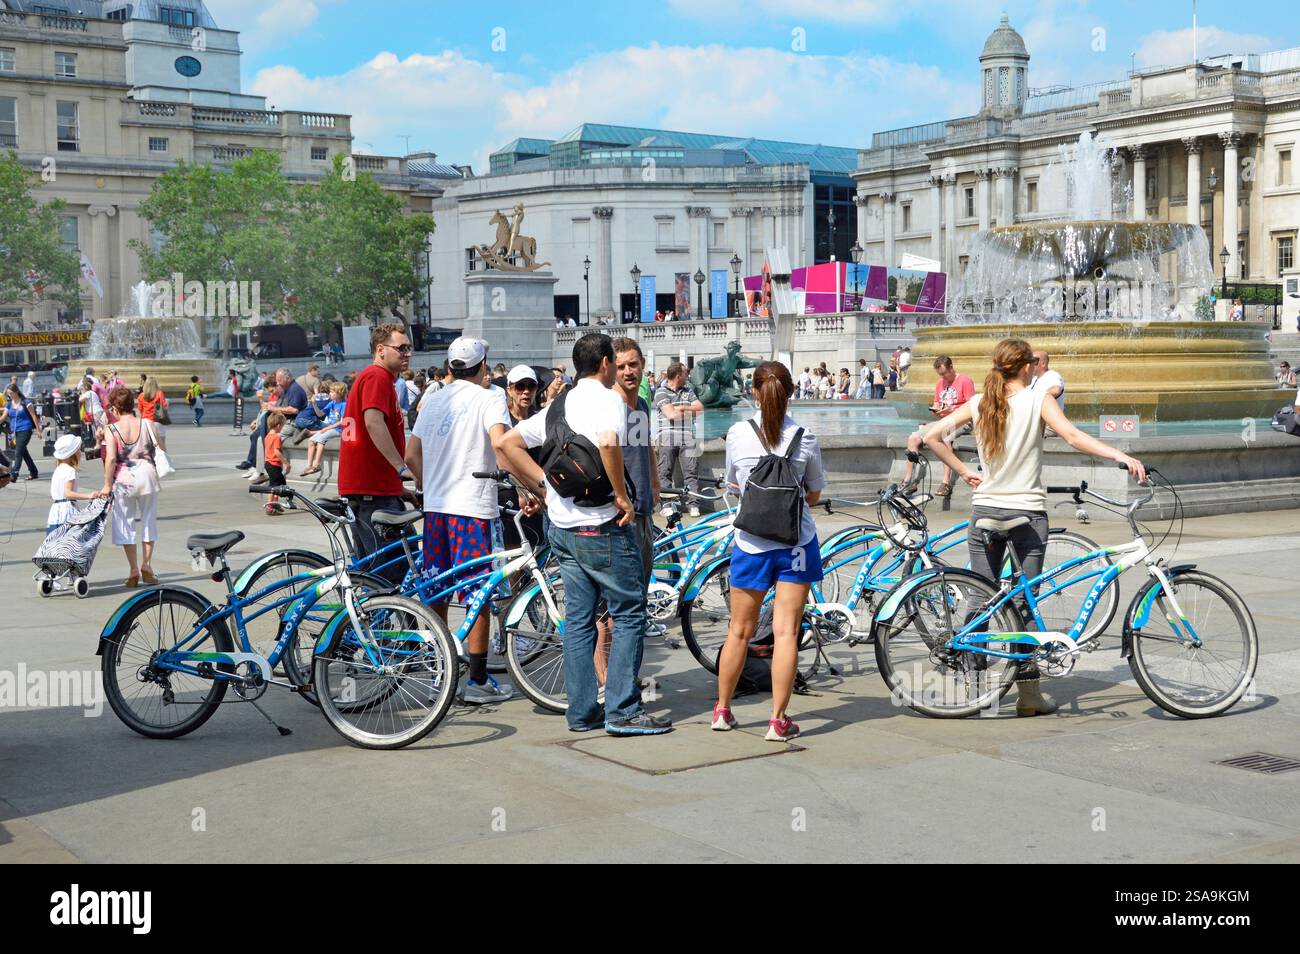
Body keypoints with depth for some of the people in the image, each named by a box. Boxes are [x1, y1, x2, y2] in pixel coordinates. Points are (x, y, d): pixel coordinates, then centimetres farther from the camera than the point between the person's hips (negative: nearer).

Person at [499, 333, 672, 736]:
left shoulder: (558, 405, 14)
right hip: (603, 526, -8)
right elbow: (608, 443, -31)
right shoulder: (608, 399, -10)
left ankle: (581, 711, 14)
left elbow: (508, 443, 14)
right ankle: (623, 711, -2)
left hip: (563, 528, 8)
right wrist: (621, 496, -20)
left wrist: (543, 486, 12)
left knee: (578, 619, 11)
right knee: (629, 614, 0)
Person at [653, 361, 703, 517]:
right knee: (665, 473, -2)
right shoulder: (661, 392, 0)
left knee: (691, 472, -3)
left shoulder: (688, 391, 18)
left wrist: (681, 408, -6)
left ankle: (694, 504, -1)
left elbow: (700, 408, 7)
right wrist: (690, 410, 2)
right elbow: (671, 414, -11)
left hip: (688, 438, 4)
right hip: (667, 438, -4)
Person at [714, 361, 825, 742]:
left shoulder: (737, 434, -7)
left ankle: (722, 710, 26)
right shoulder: (805, 439, -8)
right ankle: (778, 720, 2)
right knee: (786, 632, 1)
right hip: (796, 543, -1)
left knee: (739, 631, 14)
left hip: (751, 543, 1)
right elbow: (815, 493, 5)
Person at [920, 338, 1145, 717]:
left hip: (984, 509, 3)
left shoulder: (979, 402, 3)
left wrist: (963, 471, 2)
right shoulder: (1038, 398, -6)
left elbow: (932, 436, -2)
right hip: (1027, 513, -3)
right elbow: (1072, 436, -20)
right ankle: (1028, 693, 4)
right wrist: (1122, 457, -23)